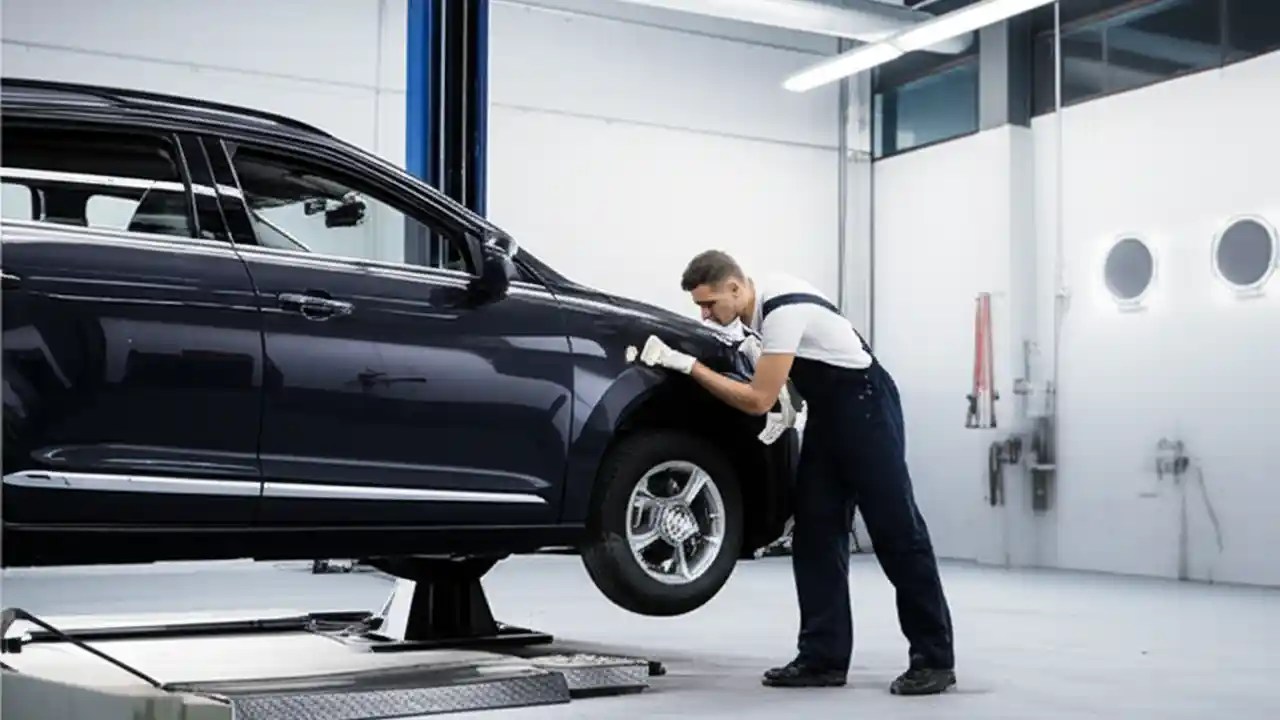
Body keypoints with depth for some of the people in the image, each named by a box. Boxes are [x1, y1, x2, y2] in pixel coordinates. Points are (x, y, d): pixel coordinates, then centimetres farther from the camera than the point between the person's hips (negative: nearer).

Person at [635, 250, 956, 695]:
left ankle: (934, 659, -2)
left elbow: (758, 401, -25)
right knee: (815, 532, 3)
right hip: (827, 411, 10)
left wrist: (688, 366, -23)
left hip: (865, 407, -10)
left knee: (896, 530, -8)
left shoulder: (782, 311, -26)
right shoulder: (762, 302, 3)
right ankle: (824, 658, 4)